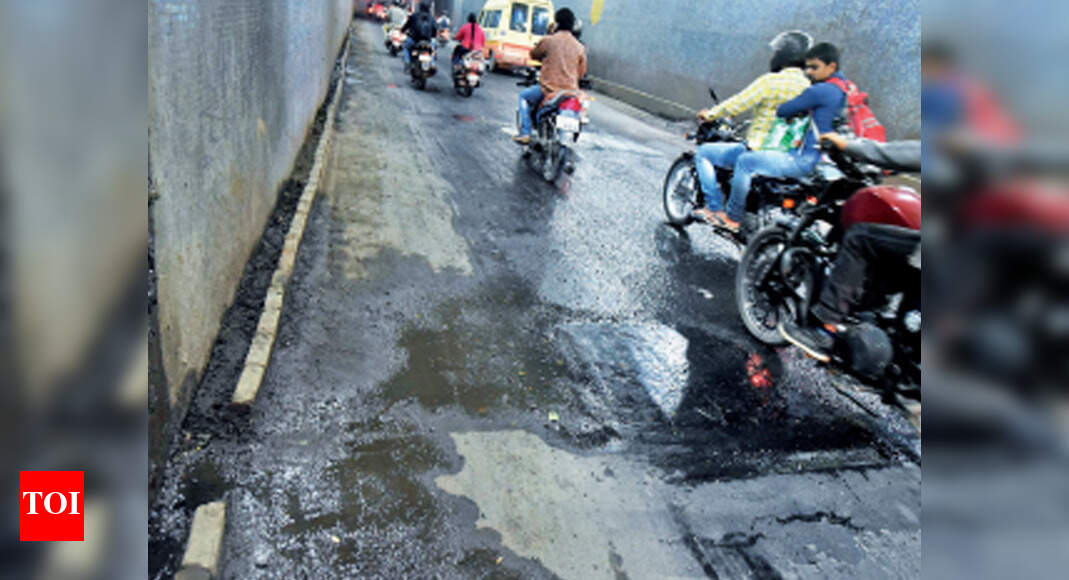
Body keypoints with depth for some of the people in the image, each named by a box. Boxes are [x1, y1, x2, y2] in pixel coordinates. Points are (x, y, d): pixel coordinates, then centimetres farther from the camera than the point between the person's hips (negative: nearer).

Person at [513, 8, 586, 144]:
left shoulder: (548, 40, -5)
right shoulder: (580, 47, 4)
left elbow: (533, 55, 13)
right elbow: (581, 72, 12)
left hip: (549, 89, -3)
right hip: (571, 91, 4)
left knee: (524, 96, 22)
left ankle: (525, 133, 11)